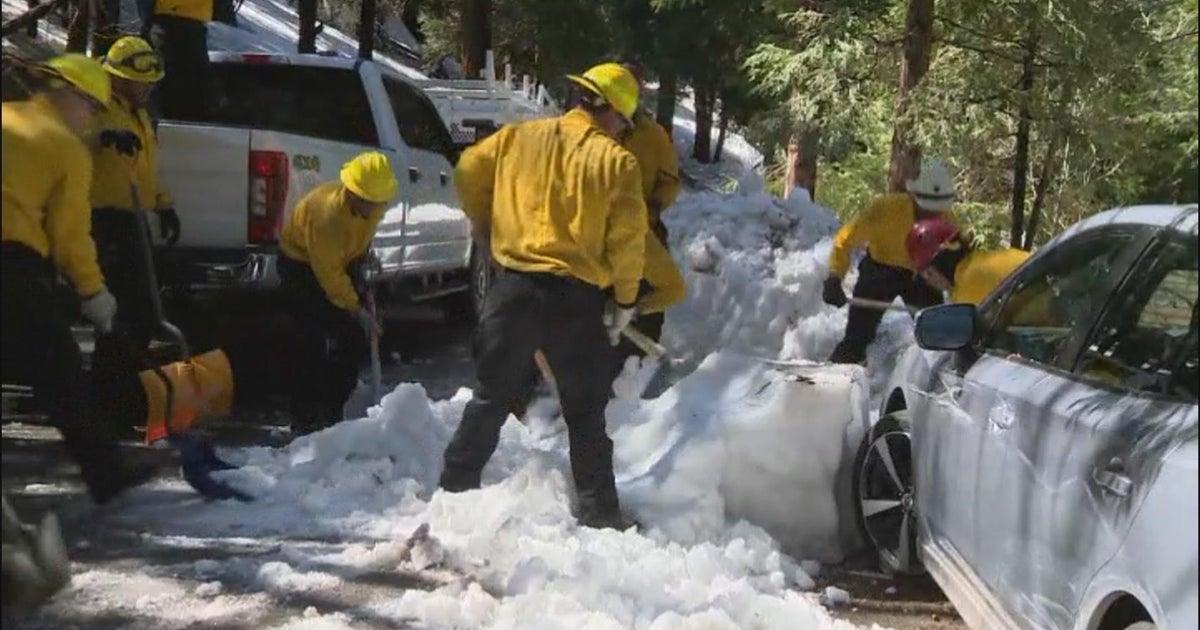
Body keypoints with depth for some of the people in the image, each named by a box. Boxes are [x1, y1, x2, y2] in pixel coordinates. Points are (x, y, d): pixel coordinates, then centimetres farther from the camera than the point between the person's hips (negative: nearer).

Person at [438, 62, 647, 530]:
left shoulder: (519, 137, 4)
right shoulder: (617, 162, -5)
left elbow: (468, 172, 10)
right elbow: (628, 240, -7)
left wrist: (485, 227, 24)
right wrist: (624, 301, 4)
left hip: (514, 288, 2)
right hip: (577, 298, -2)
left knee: (491, 398, 16)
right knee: (585, 413, 10)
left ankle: (454, 488, 17)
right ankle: (599, 513, 12)